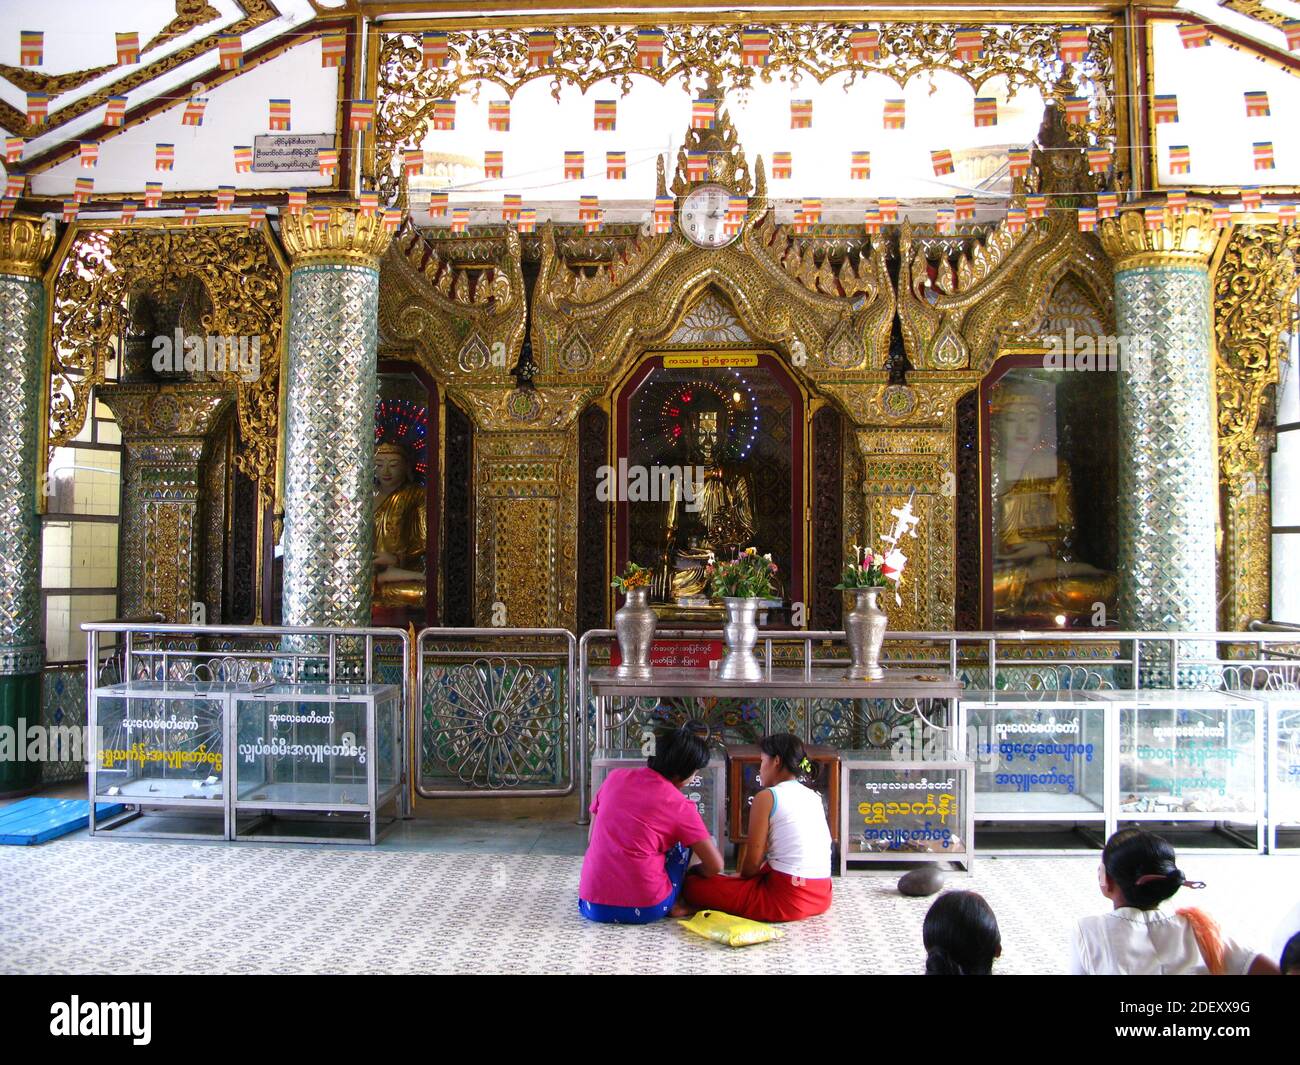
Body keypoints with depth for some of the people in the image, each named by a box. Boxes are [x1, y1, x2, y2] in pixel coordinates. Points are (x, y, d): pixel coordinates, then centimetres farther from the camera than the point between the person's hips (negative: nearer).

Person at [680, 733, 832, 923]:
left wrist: (740, 878, 15)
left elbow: (753, 861, -6)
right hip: (821, 895, 7)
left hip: (788, 898, -7)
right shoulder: (814, 797, 13)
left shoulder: (767, 797, -7)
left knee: (694, 885, -1)